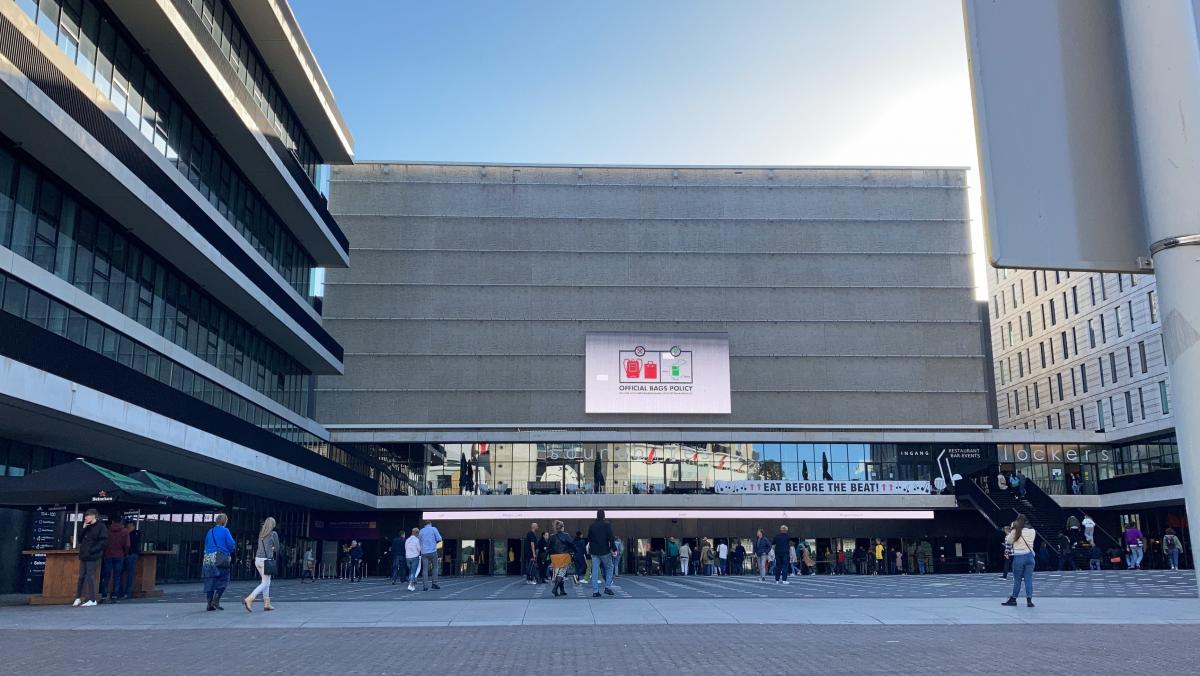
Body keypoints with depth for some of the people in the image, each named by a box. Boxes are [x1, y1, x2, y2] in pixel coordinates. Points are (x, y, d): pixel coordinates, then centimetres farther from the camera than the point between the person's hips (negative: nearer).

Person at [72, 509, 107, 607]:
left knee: (90, 577, -8)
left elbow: (103, 541, -13)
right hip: (83, 556, 7)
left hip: (92, 557, -7)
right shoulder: (87, 527, 17)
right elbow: (80, 539, 14)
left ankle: (92, 600, -3)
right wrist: (83, 529, 2)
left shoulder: (101, 527, -6)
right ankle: (78, 598, 17)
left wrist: (92, 550, -19)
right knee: (81, 577, 9)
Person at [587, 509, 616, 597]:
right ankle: (608, 587, 2)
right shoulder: (607, 525, -6)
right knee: (609, 568, 11)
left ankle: (595, 591, 0)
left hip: (594, 552, 4)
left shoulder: (591, 526, 7)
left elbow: (589, 539, 15)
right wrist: (614, 549, -8)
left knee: (595, 571, 3)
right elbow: (611, 538, -11)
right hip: (605, 551, -4)